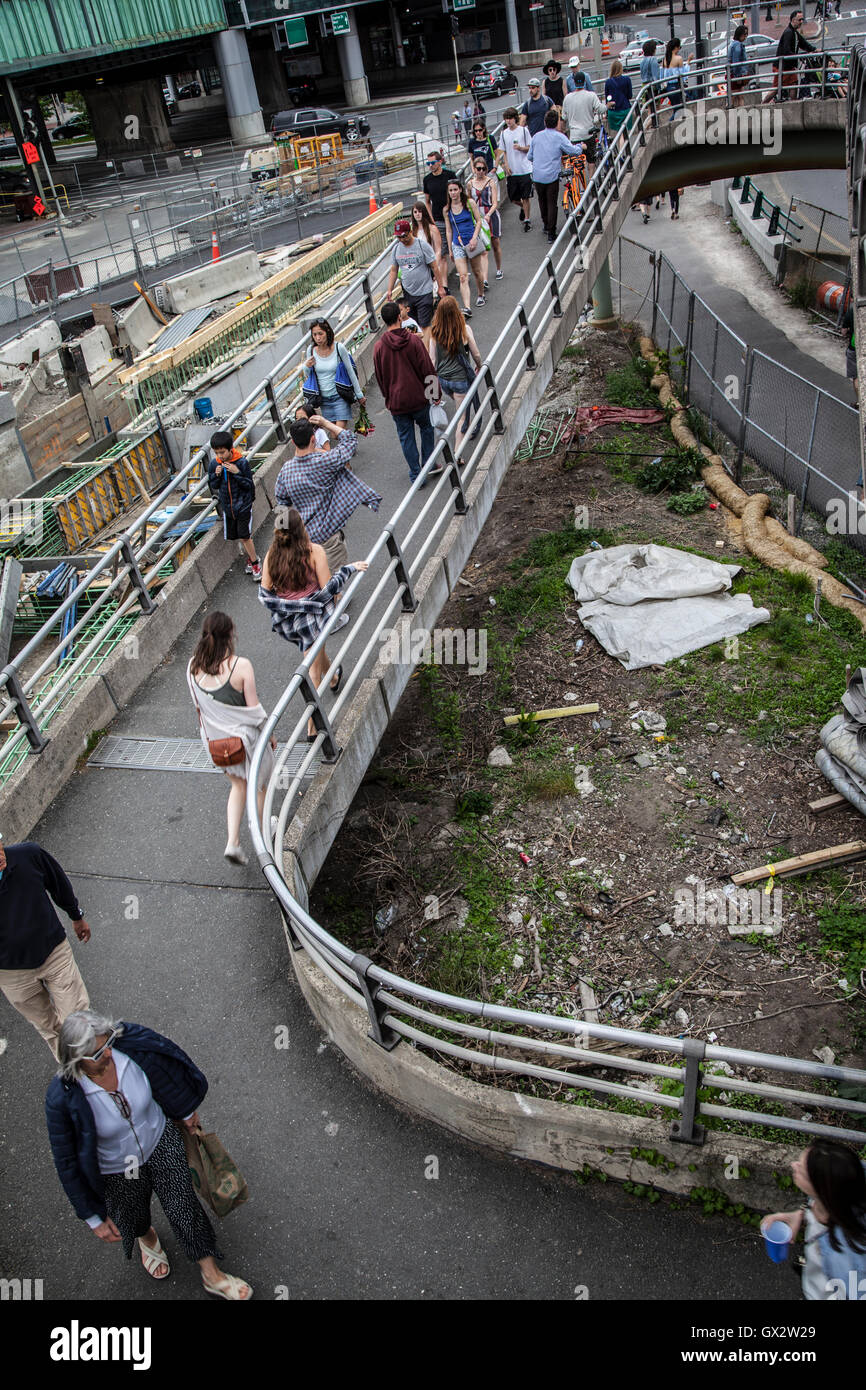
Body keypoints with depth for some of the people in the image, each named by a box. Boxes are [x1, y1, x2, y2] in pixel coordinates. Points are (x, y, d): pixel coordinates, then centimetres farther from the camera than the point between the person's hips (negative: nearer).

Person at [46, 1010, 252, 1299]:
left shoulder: (131, 1046, -29)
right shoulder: (62, 1099, -35)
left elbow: (165, 1078, -5)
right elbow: (67, 1161, -19)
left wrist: (185, 1112, 11)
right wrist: (94, 1218, -10)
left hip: (161, 1141, 1)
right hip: (118, 1172, -1)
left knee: (184, 1208, 12)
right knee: (134, 1219, 27)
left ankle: (212, 1275, 38)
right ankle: (147, 1237, 65)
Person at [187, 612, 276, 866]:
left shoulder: (194, 666, -9)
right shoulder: (240, 666, -24)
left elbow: (199, 705, 2)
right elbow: (253, 707, -17)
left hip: (215, 738, 5)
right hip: (244, 735, -5)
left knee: (238, 785, 25)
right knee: (258, 785, 22)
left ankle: (232, 842, 16)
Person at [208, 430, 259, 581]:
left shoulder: (242, 462, -16)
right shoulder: (213, 464, -5)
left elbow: (249, 485, -13)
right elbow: (213, 486, 4)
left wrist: (237, 473, -27)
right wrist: (216, 475, -17)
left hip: (243, 504, -4)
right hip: (227, 506, 4)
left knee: (245, 535, -6)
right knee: (239, 536, 13)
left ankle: (255, 562, 11)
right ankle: (251, 557, 33)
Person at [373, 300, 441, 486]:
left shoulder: (378, 347, -6)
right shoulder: (413, 341, -11)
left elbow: (380, 378, 4)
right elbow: (428, 370, -9)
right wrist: (436, 394, 1)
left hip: (396, 402, 1)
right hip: (419, 398, -1)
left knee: (406, 437, 11)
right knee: (426, 428, 23)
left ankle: (416, 475, 13)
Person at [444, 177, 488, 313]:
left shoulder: (470, 203, -2)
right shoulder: (447, 209, 3)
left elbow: (479, 221, 1)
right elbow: (449, 230, 10)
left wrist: (474, 238, -13)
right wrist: (450, 250, 10)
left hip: (472, 242, 0)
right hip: (457, 245, 0)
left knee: (477, 272, 13)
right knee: (463, 277, -11)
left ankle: (481, 295, 40)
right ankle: (466, 308, -20)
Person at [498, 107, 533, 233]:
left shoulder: (523, 130, -1)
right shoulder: (504, 133, 7)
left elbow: (530, 148, 2)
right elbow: (503, 151, 13)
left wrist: (521, 148, -18)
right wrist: (506, 164, -2)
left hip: (525, 169, -3)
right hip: (511, 171, 3)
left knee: (525, 197, -4)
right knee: (512, 198, 7)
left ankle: (526, 220, 10)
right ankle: (523, 207, 38)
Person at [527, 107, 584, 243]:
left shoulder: (536, 136, 7)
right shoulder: (559, 137, -6)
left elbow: (530, 156, 15)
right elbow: (574, 151, -8)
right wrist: (580, 146, 12)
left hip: (537, 175, 4)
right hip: (552, 176, -4)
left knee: (542, 201, 20)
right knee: (552, 203, 3)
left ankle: (546, 225, 35)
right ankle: (551, 233, -1)